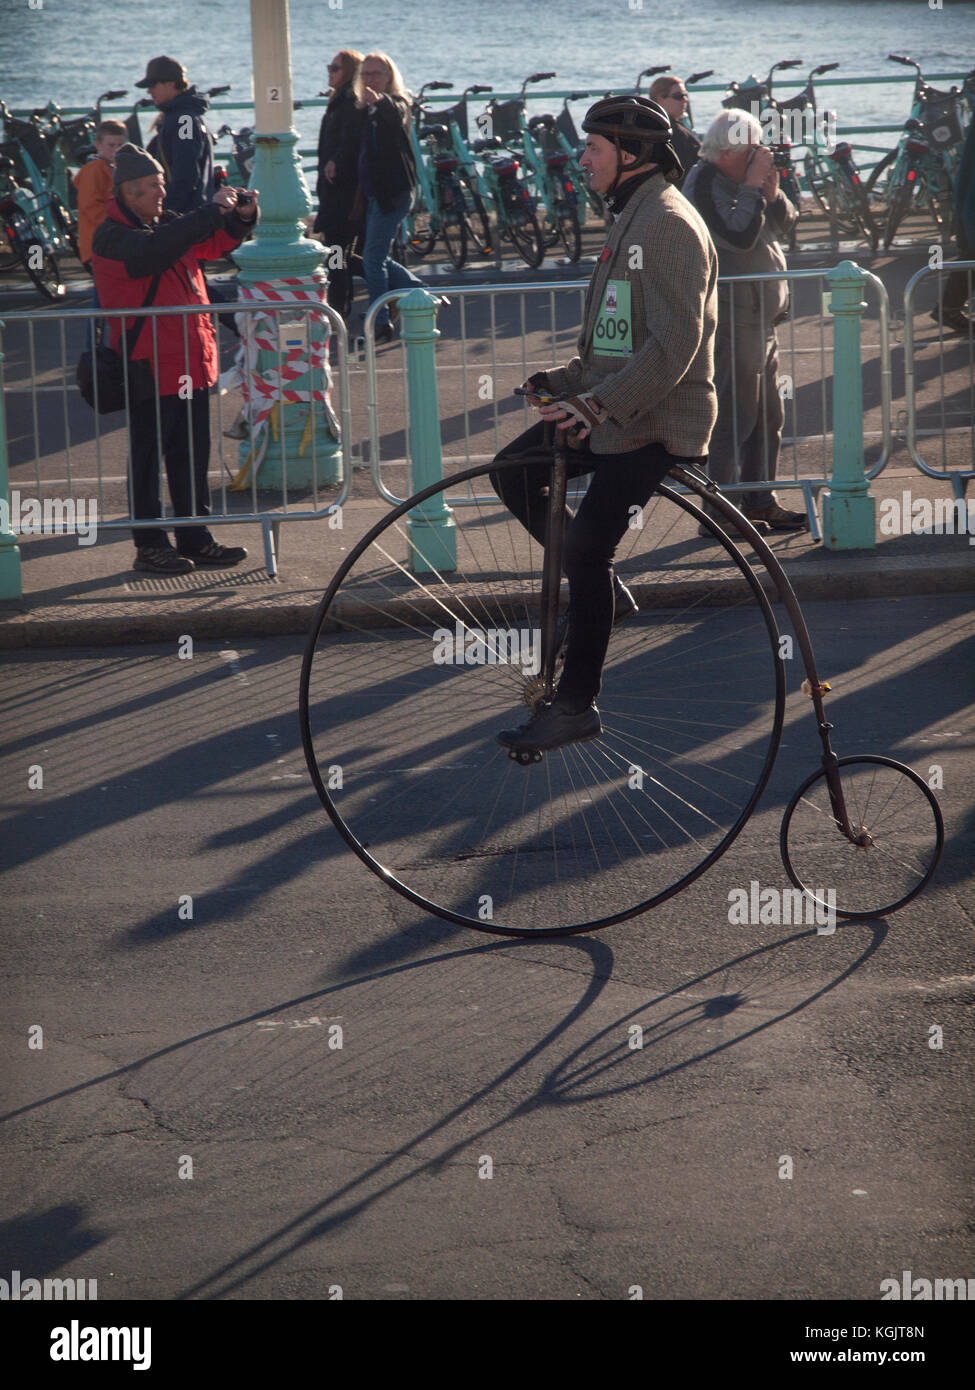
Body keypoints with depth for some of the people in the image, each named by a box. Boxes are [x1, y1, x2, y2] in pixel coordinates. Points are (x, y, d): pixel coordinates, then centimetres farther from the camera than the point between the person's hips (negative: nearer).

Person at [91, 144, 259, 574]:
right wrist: (212, 212, -29)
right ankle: (149, 545, 9)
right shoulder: (112, 238, -12)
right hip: (148, 367, -8)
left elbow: (214, 243, 19)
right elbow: (155, 250, -31)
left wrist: (241, 216, -4)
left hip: (191, 361, 8)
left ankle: (194, 539, 20)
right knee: (147, 458, 1)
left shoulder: (166, 225, 11)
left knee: (192, 457, 12)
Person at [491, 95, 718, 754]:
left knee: (587, 545, -12)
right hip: (615, 407, 10)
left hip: (656, 424, -10)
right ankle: (603, 589, 17)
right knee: (514, 472, 7)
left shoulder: (670, 224, -18)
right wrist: (569, 379, 10)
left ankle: (576, 706, -5)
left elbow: (676, 342, -26)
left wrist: (598, 404, -29)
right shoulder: (633, 217, 16)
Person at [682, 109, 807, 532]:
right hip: (731, 319, -10)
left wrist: (772, 192, -5)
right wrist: (754, 188, -20)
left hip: (759, 318, 10)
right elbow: (740, 235, -27)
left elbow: (784, 223, 12)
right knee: (733, 418, -9)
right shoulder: (705, 184, -15)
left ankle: (759, 501, 25)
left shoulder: (741, 178, 12)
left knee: (767, 417, 16)